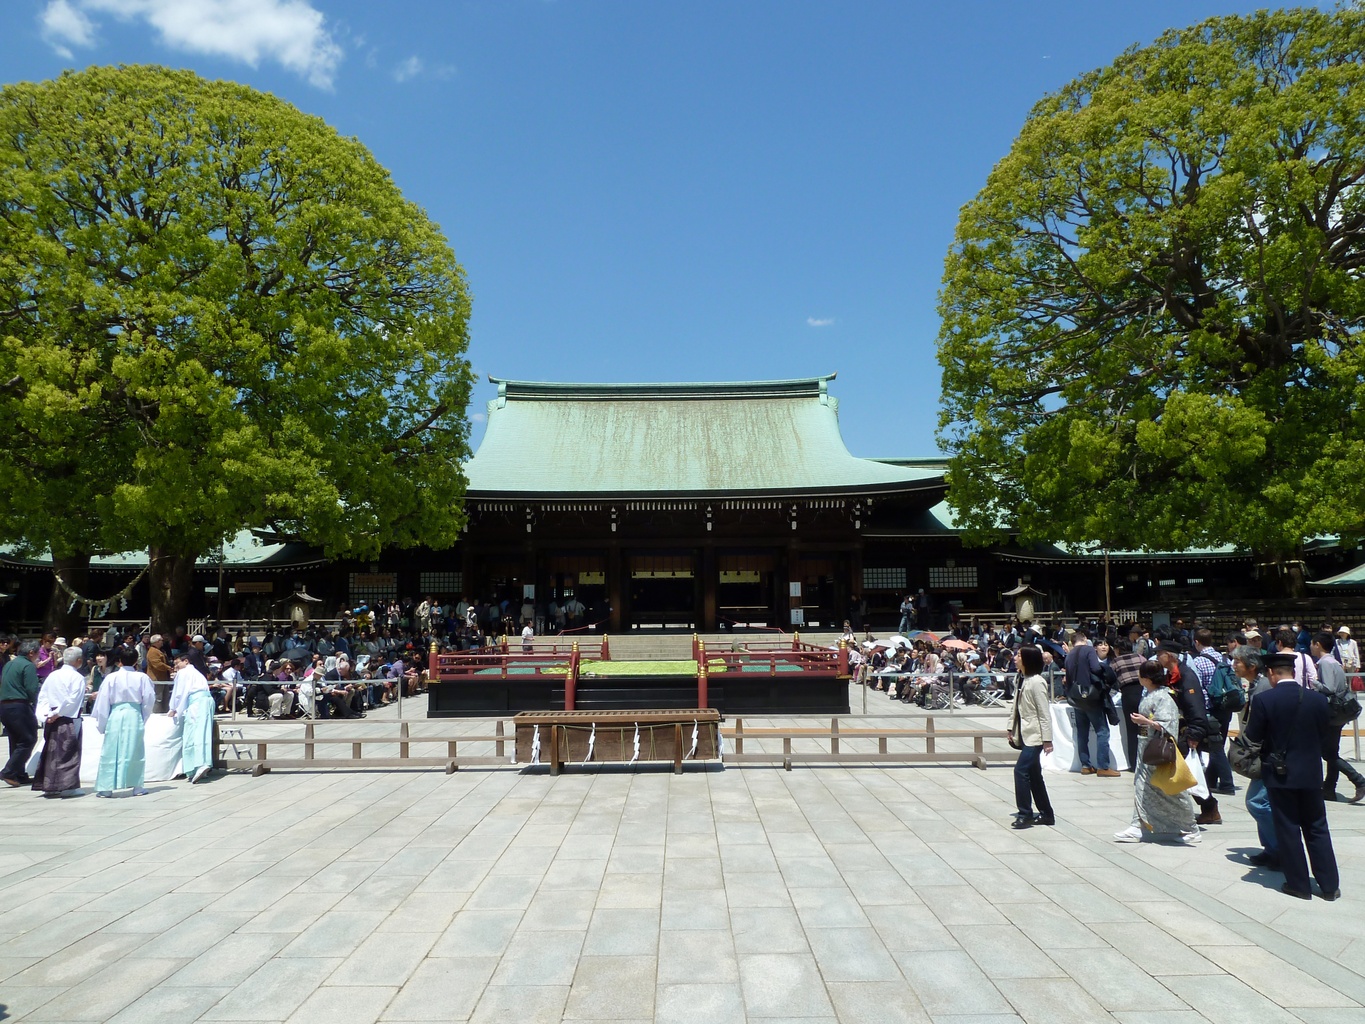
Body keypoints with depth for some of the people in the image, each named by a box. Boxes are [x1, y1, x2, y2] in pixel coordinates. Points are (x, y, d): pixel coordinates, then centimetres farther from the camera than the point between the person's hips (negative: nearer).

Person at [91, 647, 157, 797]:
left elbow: (103, 701, 0)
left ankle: (106, 787, 9)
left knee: (111, 752, 7)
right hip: (135, 716, 0)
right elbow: (149, 699, -2)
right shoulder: (142, 677, -3)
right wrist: (143, 717, 12)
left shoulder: (112, 678, -3)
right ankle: (137, 787, 11)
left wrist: (101, 722, 9)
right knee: (135, 751, 8)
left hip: (115, 716, 0)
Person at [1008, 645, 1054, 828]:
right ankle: (1046, 814, 24)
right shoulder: (1021, 679, 7)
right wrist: (1011, 728, 13)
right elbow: (1017, 707, 14)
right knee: (1033, 775, 14)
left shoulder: (1036, 682, -18)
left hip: (1035, 736, -9)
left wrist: (1047, 740, -17)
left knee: (1021, 770, -12)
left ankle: (1025, 814, -3)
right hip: (1026, 734, 9)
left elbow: (1045, 713, -17)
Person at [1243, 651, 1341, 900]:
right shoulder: (1317, 699, -4)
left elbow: (1253, 737, -8)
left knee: (1288, 829, 6)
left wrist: (1250, 722, 11)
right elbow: (1328, 740, 4)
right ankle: (1329, 885, 18)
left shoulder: (1264, 700, -15)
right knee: (1317, 828, 14)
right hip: (1311, 774, 3)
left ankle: (1298, 884, 12)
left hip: (1279, 774, -3)